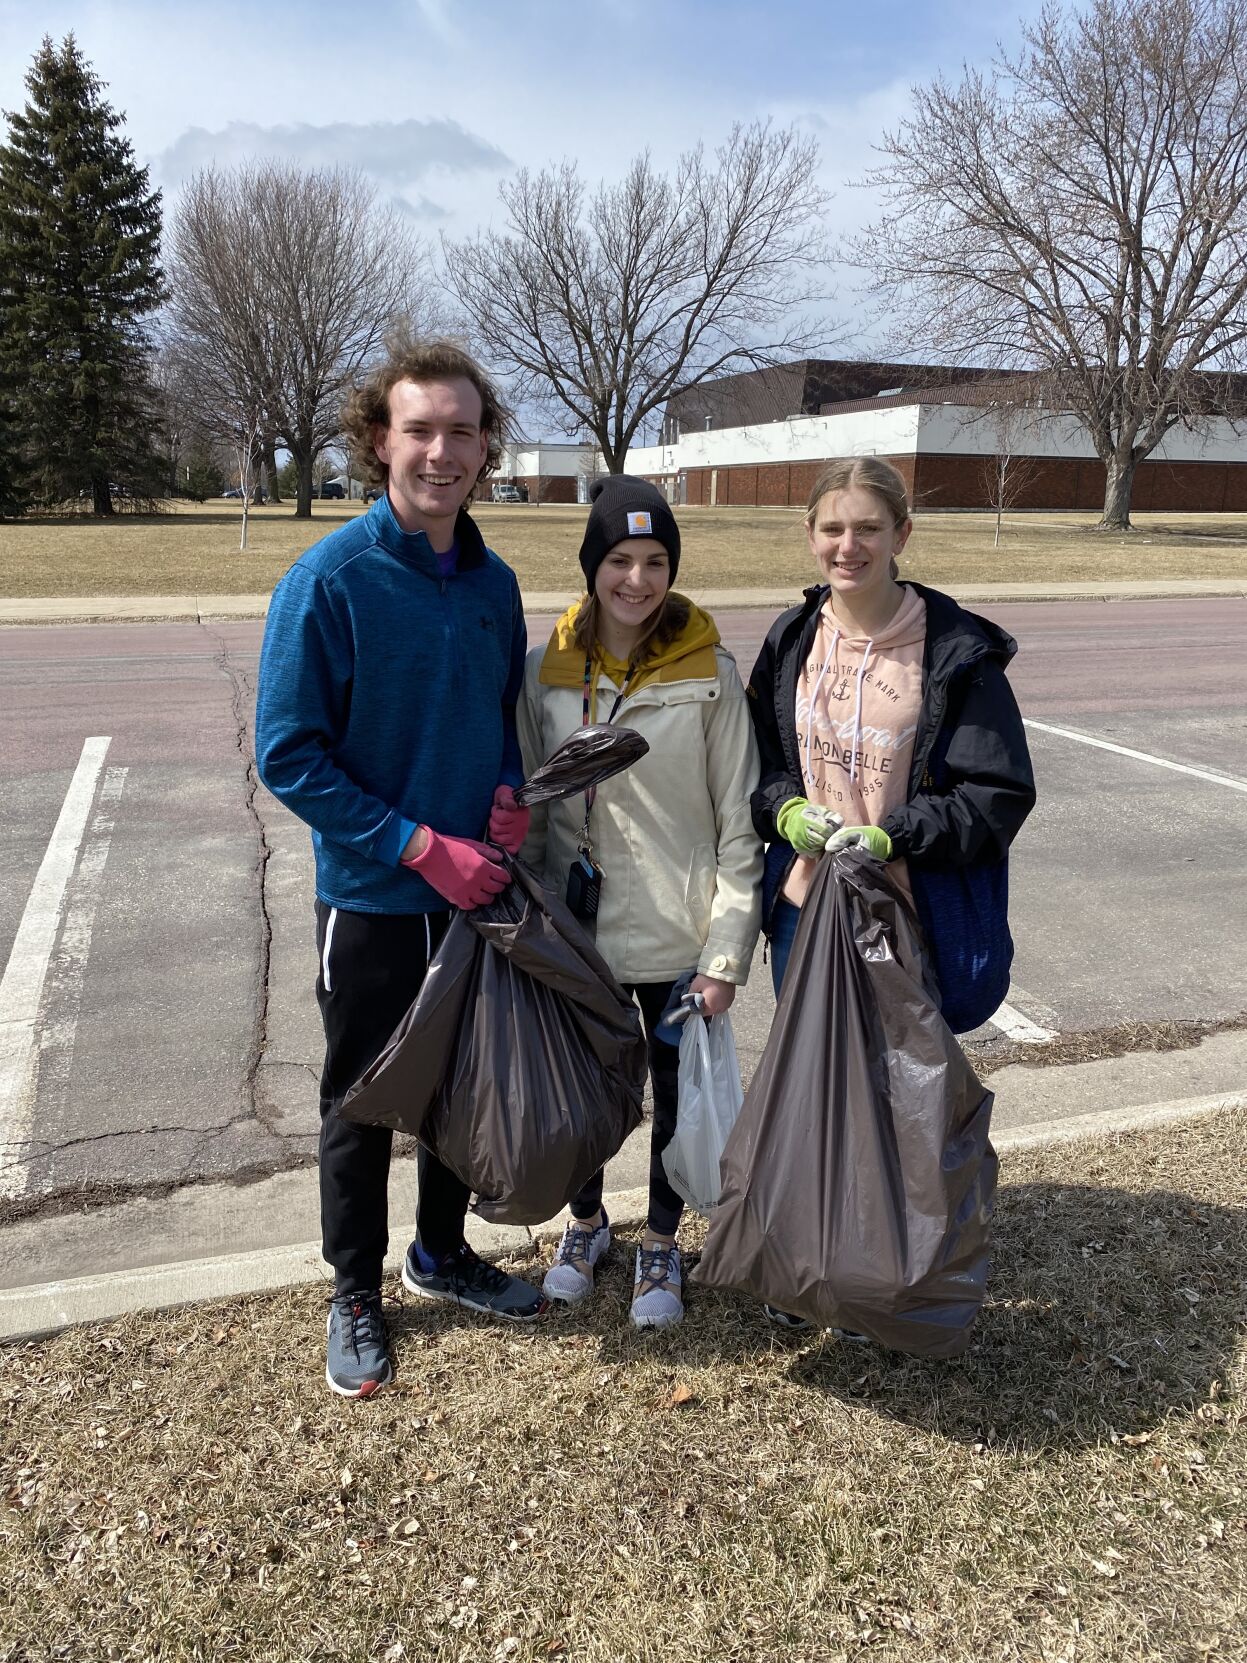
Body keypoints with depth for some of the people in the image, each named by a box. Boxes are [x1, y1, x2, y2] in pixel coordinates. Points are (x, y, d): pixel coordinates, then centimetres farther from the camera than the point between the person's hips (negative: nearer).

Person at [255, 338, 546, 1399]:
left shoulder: (494, 583, 1)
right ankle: (356, 1293, 34)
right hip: (372, 899, -5)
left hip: (478, 886, 5)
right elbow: (289, 756, -16)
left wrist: (508, 792, -7)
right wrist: (422, 846, -20)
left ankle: (443, 1253, 42)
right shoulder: (328, 580, -16)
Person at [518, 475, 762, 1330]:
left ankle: (661, 1243, 40)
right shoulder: (546, 671, -3)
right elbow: (529, 809, 5)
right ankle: (586, 1221, 46)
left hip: (676, 938, -2)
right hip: (575, 932, 2)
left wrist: (727, 953, -10)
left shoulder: (710, 676, -10)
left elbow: (738, 825, -8)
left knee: (676, 1096, 15)